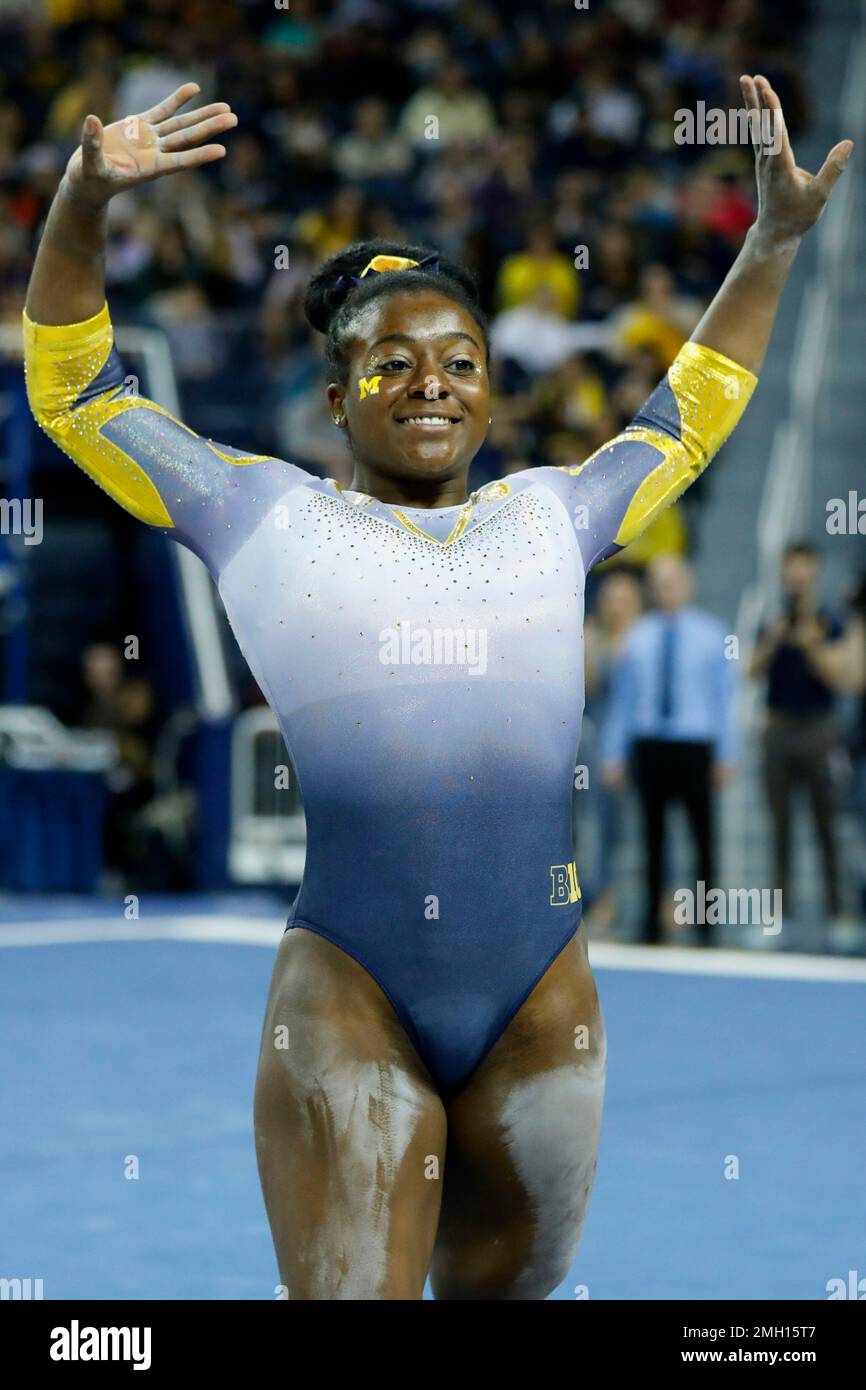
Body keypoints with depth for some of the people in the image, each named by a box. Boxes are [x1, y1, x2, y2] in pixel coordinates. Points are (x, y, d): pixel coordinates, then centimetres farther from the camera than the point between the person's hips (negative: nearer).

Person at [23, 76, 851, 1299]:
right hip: (346, 1000, -3)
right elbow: (75, 393, 12)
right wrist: (81, 211, -3)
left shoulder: (550, 516, 18)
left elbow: (693, 408, 31)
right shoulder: (267, 515, 10)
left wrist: (774, 241, 24)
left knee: (505, 1293, 14)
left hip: (542, 1003, 4)